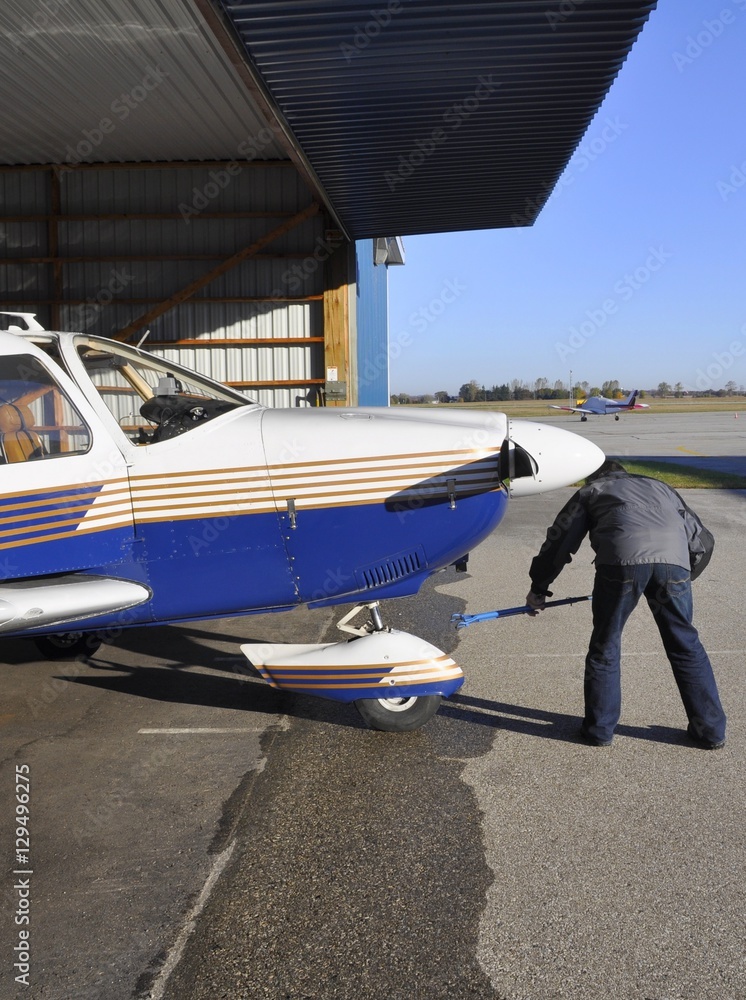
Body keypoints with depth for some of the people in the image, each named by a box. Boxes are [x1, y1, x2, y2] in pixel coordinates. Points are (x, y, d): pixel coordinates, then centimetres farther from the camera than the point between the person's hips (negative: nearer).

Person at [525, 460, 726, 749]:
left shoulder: (591, 490, 32)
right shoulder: (660, 487, 39)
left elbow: (559, 541, 27)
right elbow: (702, 541, 34)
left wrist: (538, 589, 36)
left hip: (622, 556, -2)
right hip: (674, 558, 3)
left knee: (605, 645, 13)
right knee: (685, 644, 18)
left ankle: (599, 730, 22)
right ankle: (711, 730, 26)